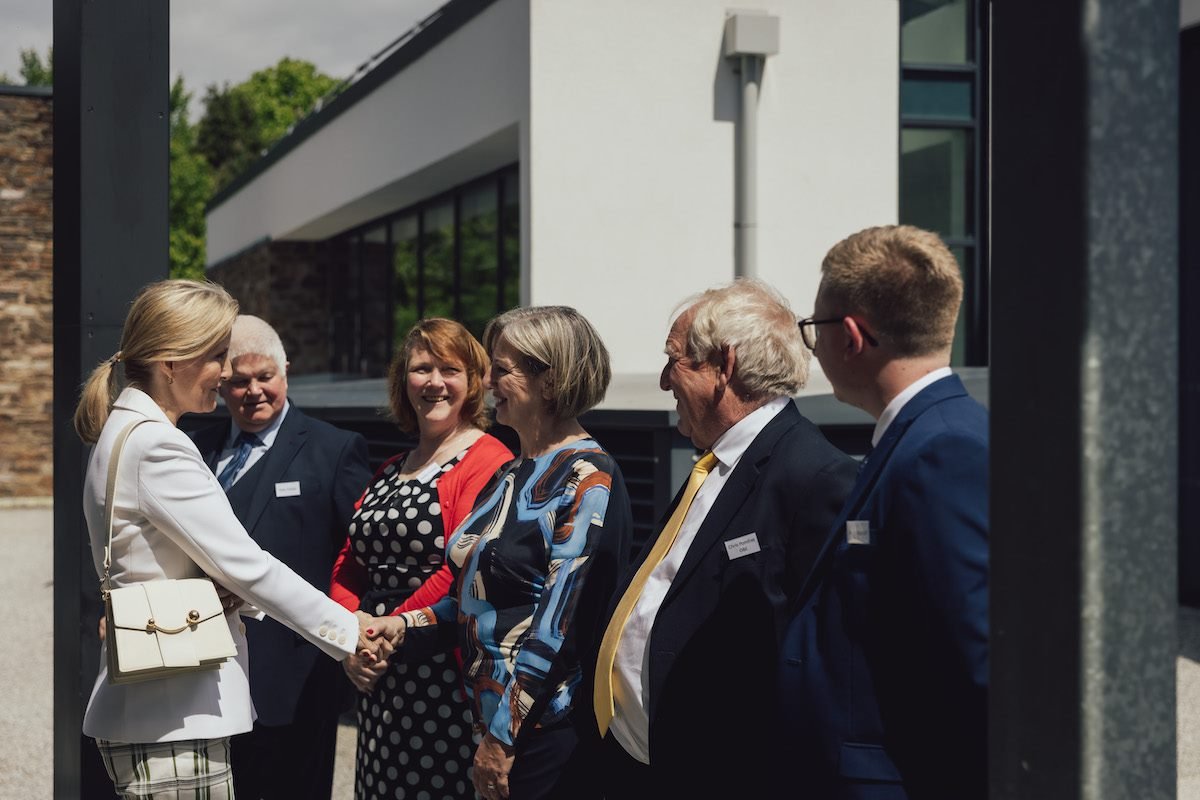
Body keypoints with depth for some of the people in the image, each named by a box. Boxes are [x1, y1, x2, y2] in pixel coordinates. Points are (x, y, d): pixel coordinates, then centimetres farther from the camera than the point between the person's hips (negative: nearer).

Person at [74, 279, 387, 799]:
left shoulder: (122, 433, 14)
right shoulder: (157, 448, -16)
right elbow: (247, 566, -16)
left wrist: (219, 589, 2)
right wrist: (349, 632, -9)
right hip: (173, 720, -10)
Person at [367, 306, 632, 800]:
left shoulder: (585, 479, -14)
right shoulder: (513, 476, 12)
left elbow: (558, 624, -19)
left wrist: (502, 736, -18)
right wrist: (407, 627, 2)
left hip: (548, 731, -8)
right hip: (494, 715, 8)